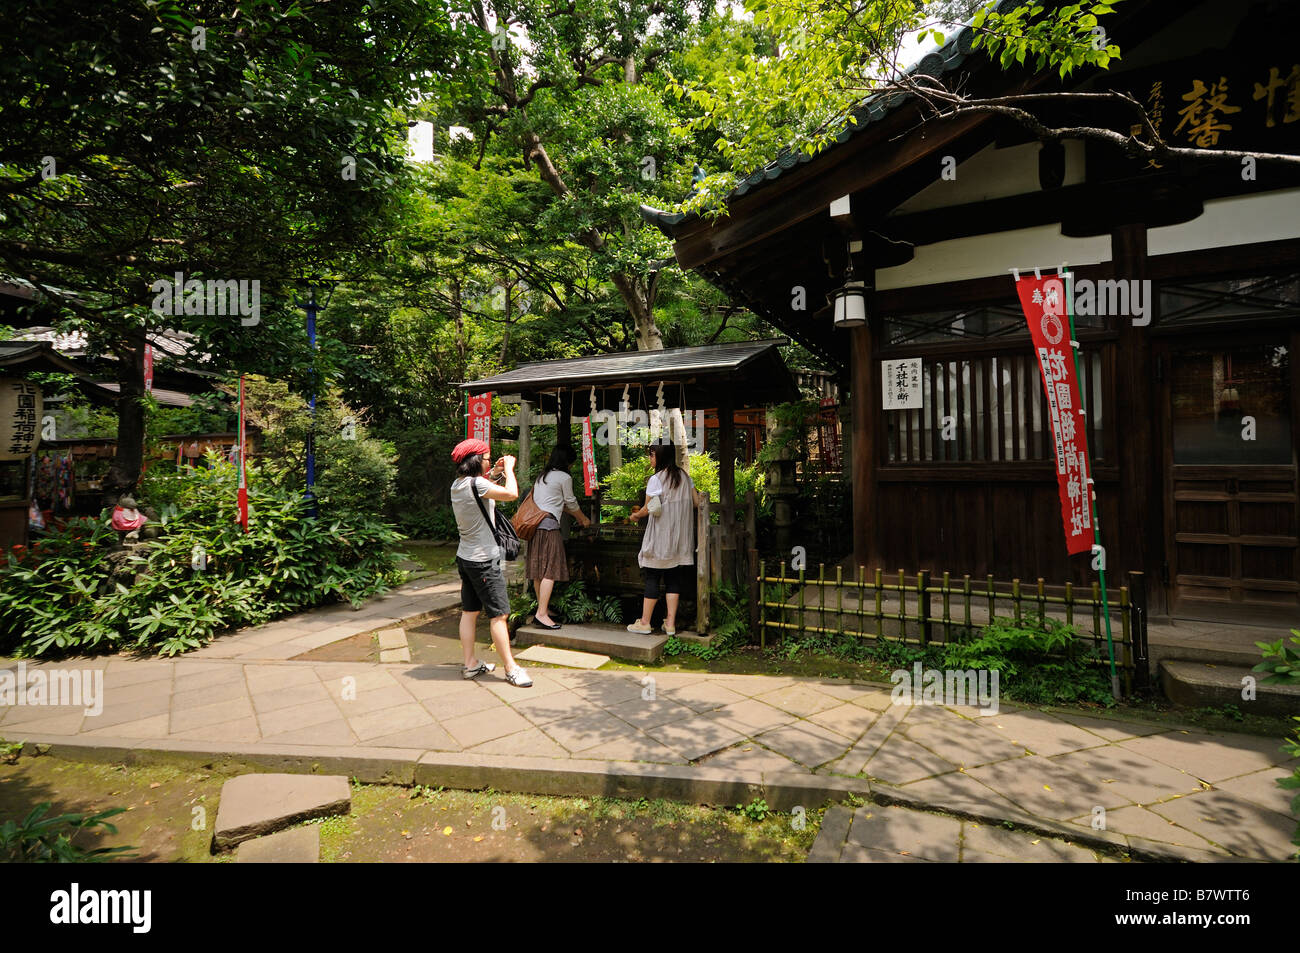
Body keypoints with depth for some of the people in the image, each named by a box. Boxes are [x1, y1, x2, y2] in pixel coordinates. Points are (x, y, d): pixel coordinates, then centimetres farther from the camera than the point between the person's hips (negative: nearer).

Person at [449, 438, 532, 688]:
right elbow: (511, 493, -26)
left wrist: (493, 474, 15)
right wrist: (508, 468, -10)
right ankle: (510, 669, 5)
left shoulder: (458, 484, 7)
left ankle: (470, 664, 23)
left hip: (466, 557, 10)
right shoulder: (476, 484, -21)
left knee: (469, 611, 14)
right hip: (483, 560, -9)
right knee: (499, 614, -2)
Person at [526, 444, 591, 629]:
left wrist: (576, 517, 39)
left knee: (539, 570, 12)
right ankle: (541, 613, -13)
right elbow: (571, 503, 8)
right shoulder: (564, 477, -2)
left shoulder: (542, 476, 22)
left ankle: (543, 608, 20)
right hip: (548, 525, -9)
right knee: (551, 570, -9)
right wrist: (584, 519, 25)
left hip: (534, 524, 9)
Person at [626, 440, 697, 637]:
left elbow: (648, 509, -7)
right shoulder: (684, 476, 7)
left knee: (652, 579, 2)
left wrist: (636, 515, 13)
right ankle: (670, 623, 10)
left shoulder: (656, 479, -11)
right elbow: (696, 502, 9)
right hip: (680, 539, 5)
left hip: (660, 538, -5)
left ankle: (644, 622, 10)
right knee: (673, 580, 8)